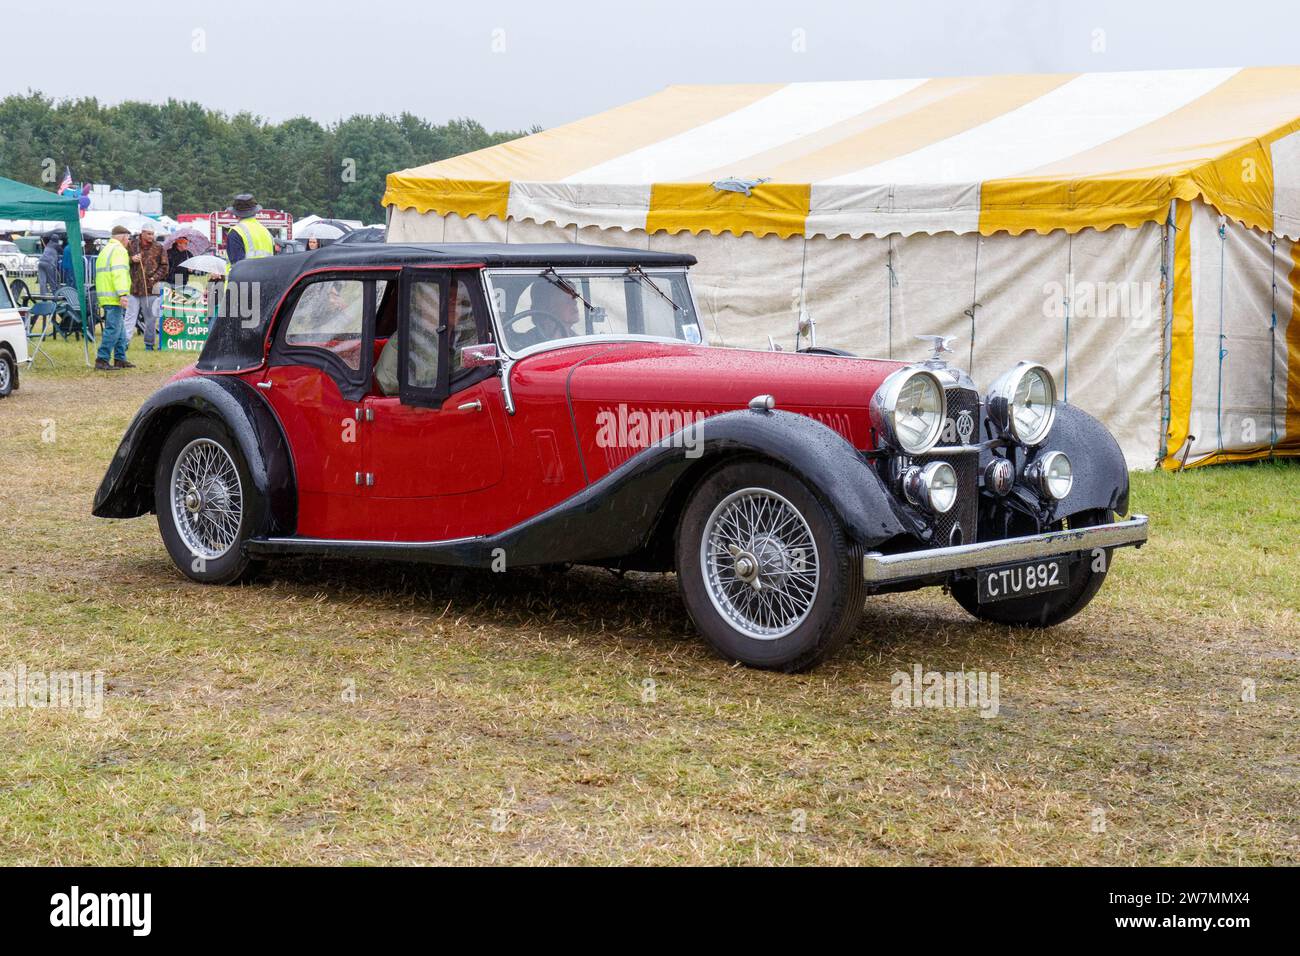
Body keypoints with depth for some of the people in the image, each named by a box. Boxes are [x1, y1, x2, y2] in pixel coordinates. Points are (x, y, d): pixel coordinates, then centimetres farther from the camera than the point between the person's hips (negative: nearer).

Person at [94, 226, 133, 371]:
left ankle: (120, 359, 20)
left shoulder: (105, 250, 24)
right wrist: (122, 293, -25)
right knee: (113, 328, -12)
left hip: (104, 296, 10)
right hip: (113, 297, -10)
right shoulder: (119, 250, -8)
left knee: (119, 330, 16)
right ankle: (101, 360, -15)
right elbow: (119, 273, -19)